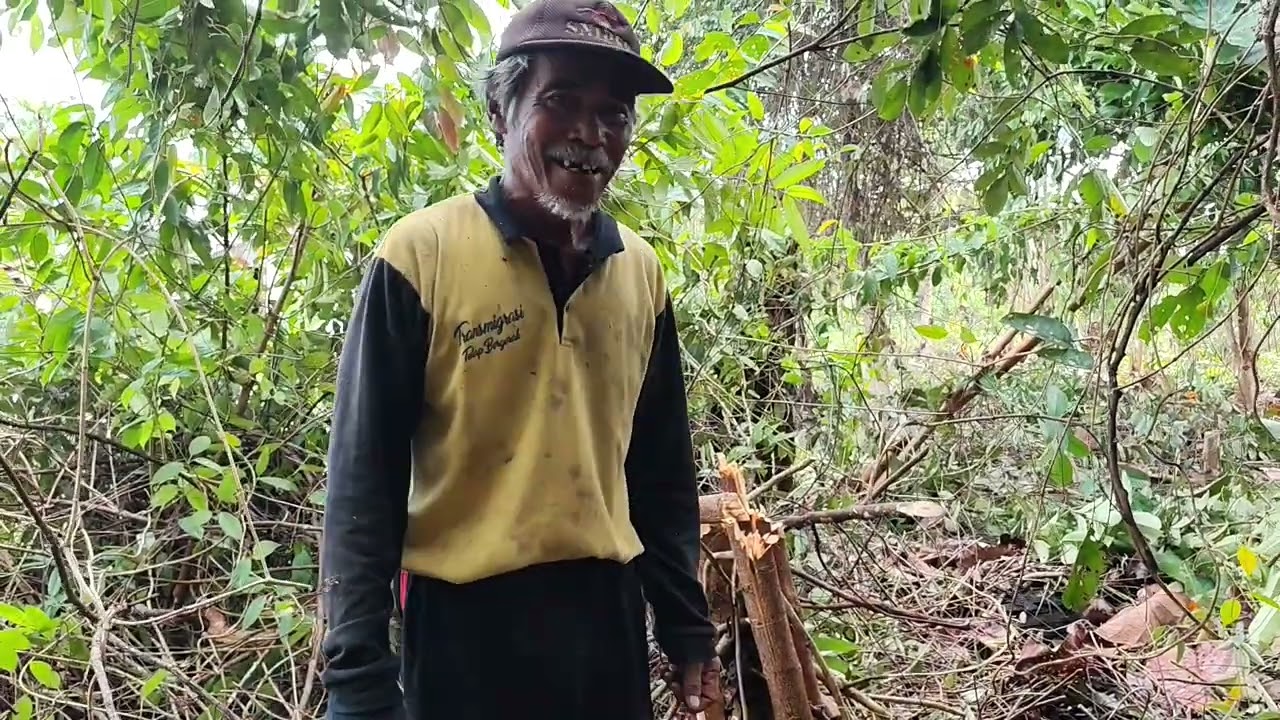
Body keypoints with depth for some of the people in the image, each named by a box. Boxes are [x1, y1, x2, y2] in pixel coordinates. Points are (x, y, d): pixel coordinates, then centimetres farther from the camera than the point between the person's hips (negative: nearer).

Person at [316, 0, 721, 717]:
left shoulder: (641, 270, 3)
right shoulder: (422, 253, -11)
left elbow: (664, 473, 10)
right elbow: (363, 483, -10)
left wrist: (688, 629, 12)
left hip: (610, 613, 5)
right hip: (462, 621, -4)